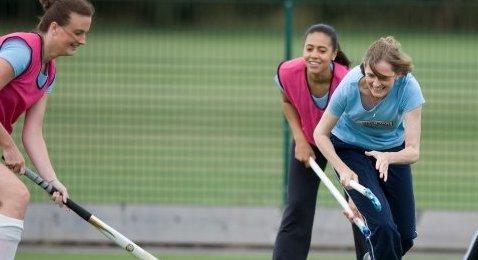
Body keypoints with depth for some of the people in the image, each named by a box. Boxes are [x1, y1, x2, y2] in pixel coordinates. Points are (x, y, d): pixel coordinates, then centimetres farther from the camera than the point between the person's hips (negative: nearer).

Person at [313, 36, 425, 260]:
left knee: (405, 236, 6)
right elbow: (321, 134, -15)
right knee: (383, 227, -20)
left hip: (392, 150, 2)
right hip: (351, 150, -2)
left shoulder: (408, 88, -30)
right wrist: (343, 170, -28)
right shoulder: (350, 86, -30)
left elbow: (413, 151, -31)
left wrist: (387, 158, -52)